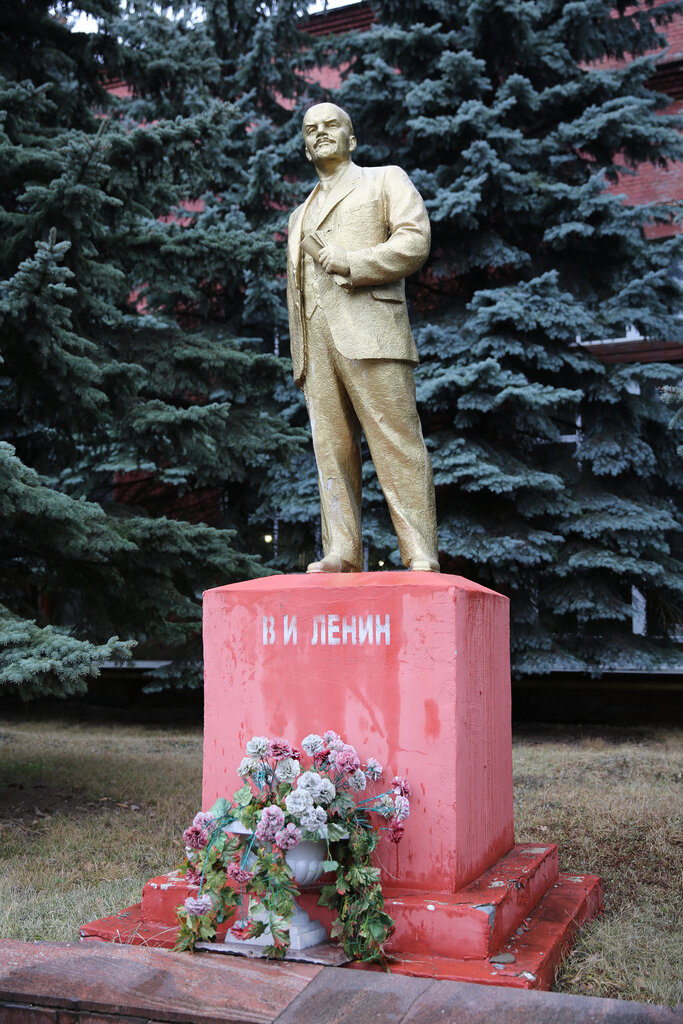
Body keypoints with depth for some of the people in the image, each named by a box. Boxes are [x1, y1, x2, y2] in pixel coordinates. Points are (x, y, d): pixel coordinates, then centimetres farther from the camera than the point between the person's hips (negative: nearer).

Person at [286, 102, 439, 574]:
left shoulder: (386, 180, 18)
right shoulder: (301, 213, 33)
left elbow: (415, 241, 0)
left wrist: (351, 263, -10)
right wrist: (298, 356, 15)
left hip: (369, 330, -5)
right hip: (317, 342, 5)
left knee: (397, 444, -12)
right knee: (332, 449, -4)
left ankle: (422, 558, -14)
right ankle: (342, 554, -5)